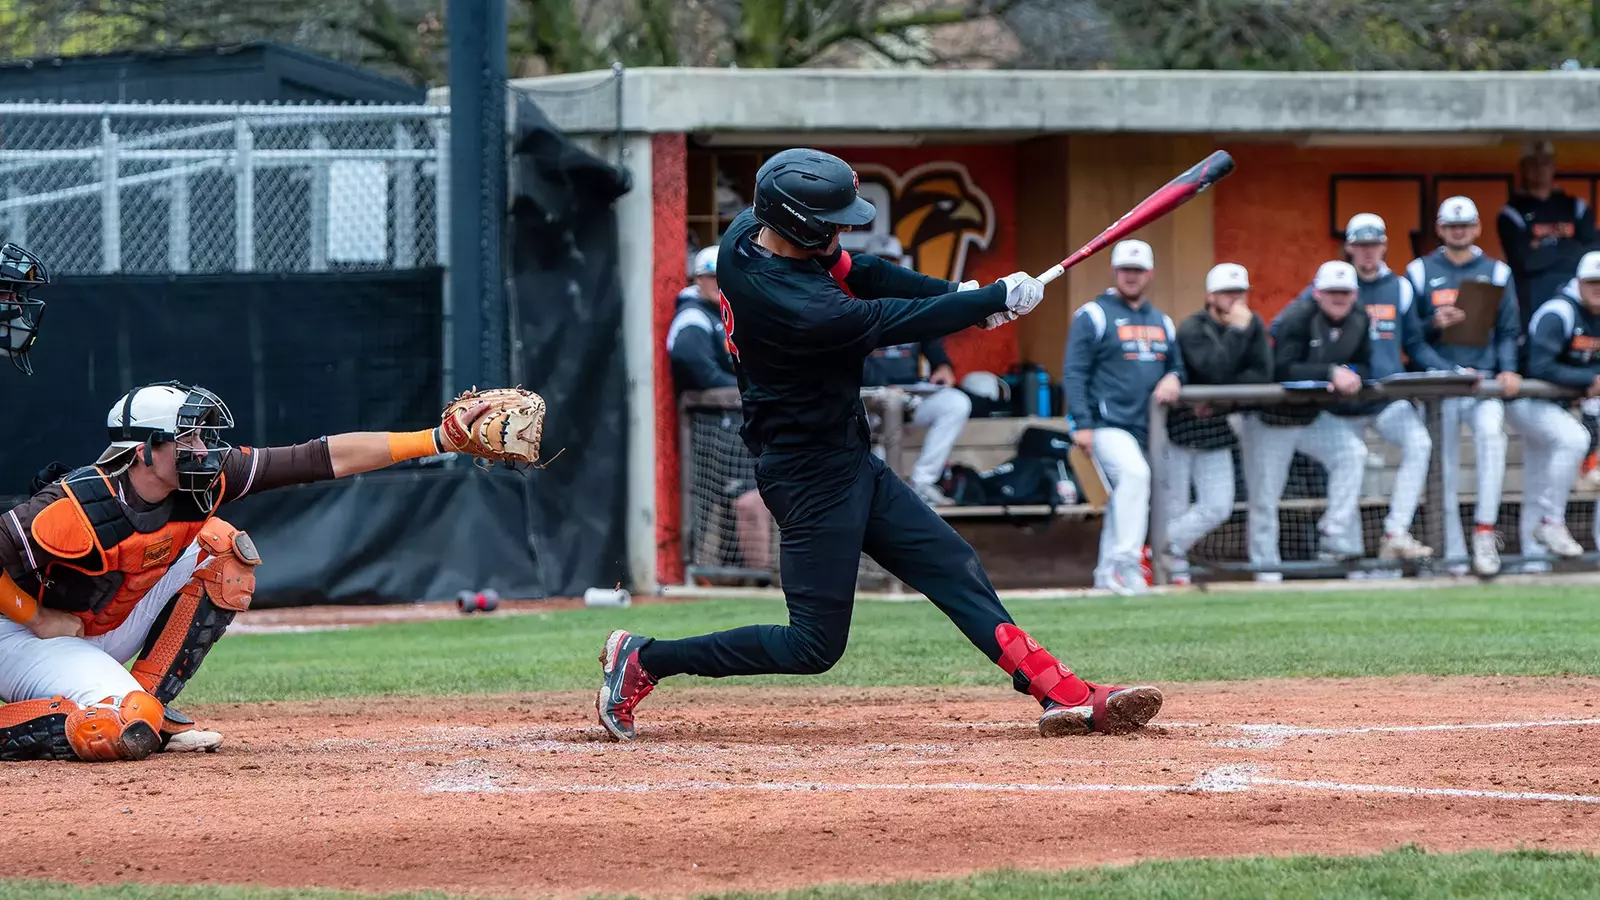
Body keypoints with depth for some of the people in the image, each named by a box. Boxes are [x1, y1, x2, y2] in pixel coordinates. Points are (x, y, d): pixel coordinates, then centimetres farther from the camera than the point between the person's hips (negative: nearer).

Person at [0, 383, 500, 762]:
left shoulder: (206, 480, -13)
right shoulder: (75, 509, -31)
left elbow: (327, 458, -15)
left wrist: (439, 438, -20)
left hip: (113, 631, 8)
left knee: (220, 548, -7)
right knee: (127, 732, -32)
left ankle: (148, 705, -1)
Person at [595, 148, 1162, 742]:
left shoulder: (746, 235, -3)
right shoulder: (795, 307, -31)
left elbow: (859, 273, 7)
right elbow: (898, 322, -20)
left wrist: (962, 297, -4)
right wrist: (998, 298, -7)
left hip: (846, 458, 11)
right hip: (813, 475, -10)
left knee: (955, 569, 7)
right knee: (815, 644, -3)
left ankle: (1062, 695, 5)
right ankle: (642, 661, 6)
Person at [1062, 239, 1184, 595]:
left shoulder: (1161, 322, 19)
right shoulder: (1094, 315, -1)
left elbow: (1176, 365, 24)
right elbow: (1074, 374, -7)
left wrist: (1172, 379, -2)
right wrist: (1082, 424, -17)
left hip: (1143, 428, 7)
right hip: (1105, 424, -7)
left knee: (1123, 499, 10)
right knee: (1134, 473, -29)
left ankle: (1108, 574, 20)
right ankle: (1126, 563, -31)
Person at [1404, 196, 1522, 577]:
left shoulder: (1497, 273, 11)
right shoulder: (1420, 273, 8)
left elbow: (1508, 331, 9)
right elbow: (1412, 337, 4)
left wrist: (1507, 370, -7)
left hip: (1484, 380, 0)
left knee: (1491, 431, -27)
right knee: (1444, 469, -2)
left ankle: (1485, 531, -25)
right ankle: (1453, 555, 4)